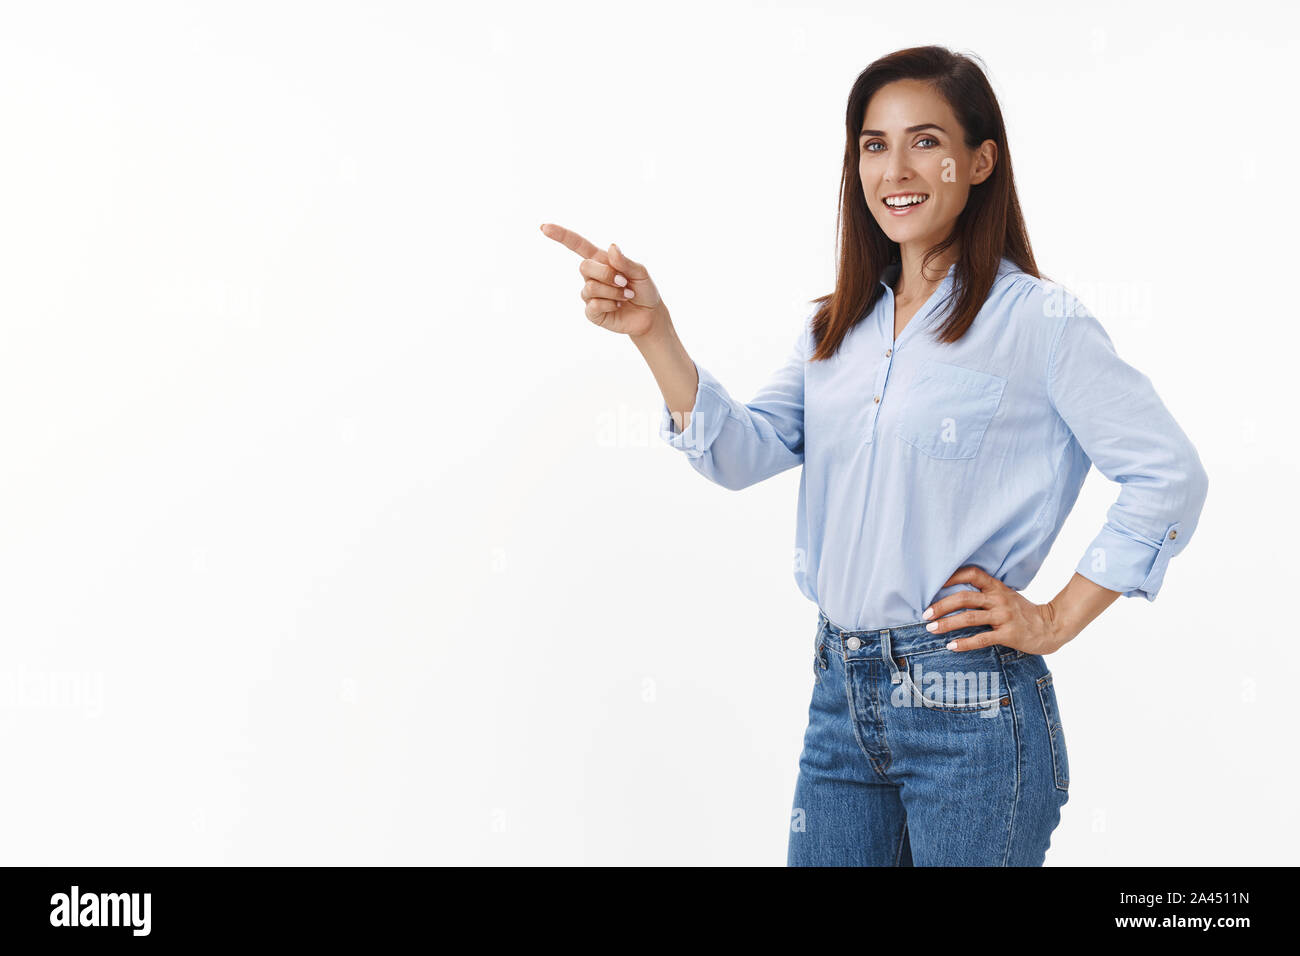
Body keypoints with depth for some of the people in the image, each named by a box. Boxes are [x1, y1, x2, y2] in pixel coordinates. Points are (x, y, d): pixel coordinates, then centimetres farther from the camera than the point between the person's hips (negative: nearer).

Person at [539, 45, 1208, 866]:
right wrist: (652, 331, -13)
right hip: (842, 694, 6)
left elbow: (1170, 477, -9)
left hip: (970, 707, -5)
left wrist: (1055, 621, -8)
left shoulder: (1039, 320, -8)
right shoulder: (836, 327, 10)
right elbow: (742, 454, -1)